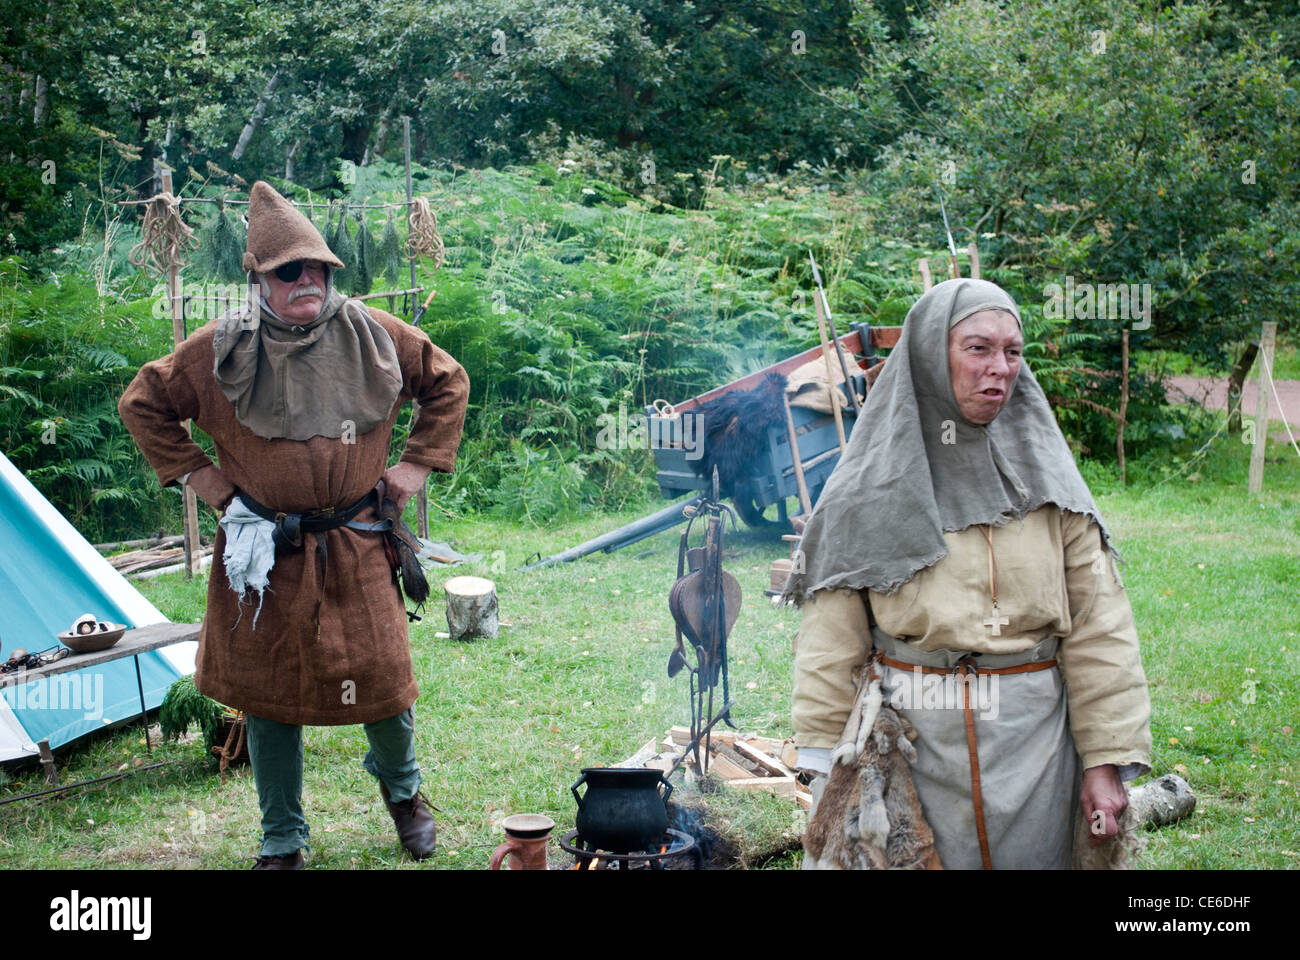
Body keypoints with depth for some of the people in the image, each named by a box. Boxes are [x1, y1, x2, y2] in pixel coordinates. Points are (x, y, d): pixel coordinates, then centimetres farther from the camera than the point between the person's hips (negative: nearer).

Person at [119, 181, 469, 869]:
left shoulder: (374, 336, -1)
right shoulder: (224, 348, -4)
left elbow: (447, 382, 14)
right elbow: (143, 405, 9)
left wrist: (416, 464, 7)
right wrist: (202, 479, 3)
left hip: (356, 546, 1)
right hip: (266, 550, 0)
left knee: (382, 675, 3)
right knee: (269, 691, 7)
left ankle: (400, 786, 37)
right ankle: (281, 841, 25)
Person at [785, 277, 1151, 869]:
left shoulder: (1043, 476, 2)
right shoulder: (871, 488, -3)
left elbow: (1098, 627, 1)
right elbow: (832, 641, -3)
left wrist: (1108, 759, -4)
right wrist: (829, 771, -6)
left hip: (1032, 738, 2)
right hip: (912, 739, -1)